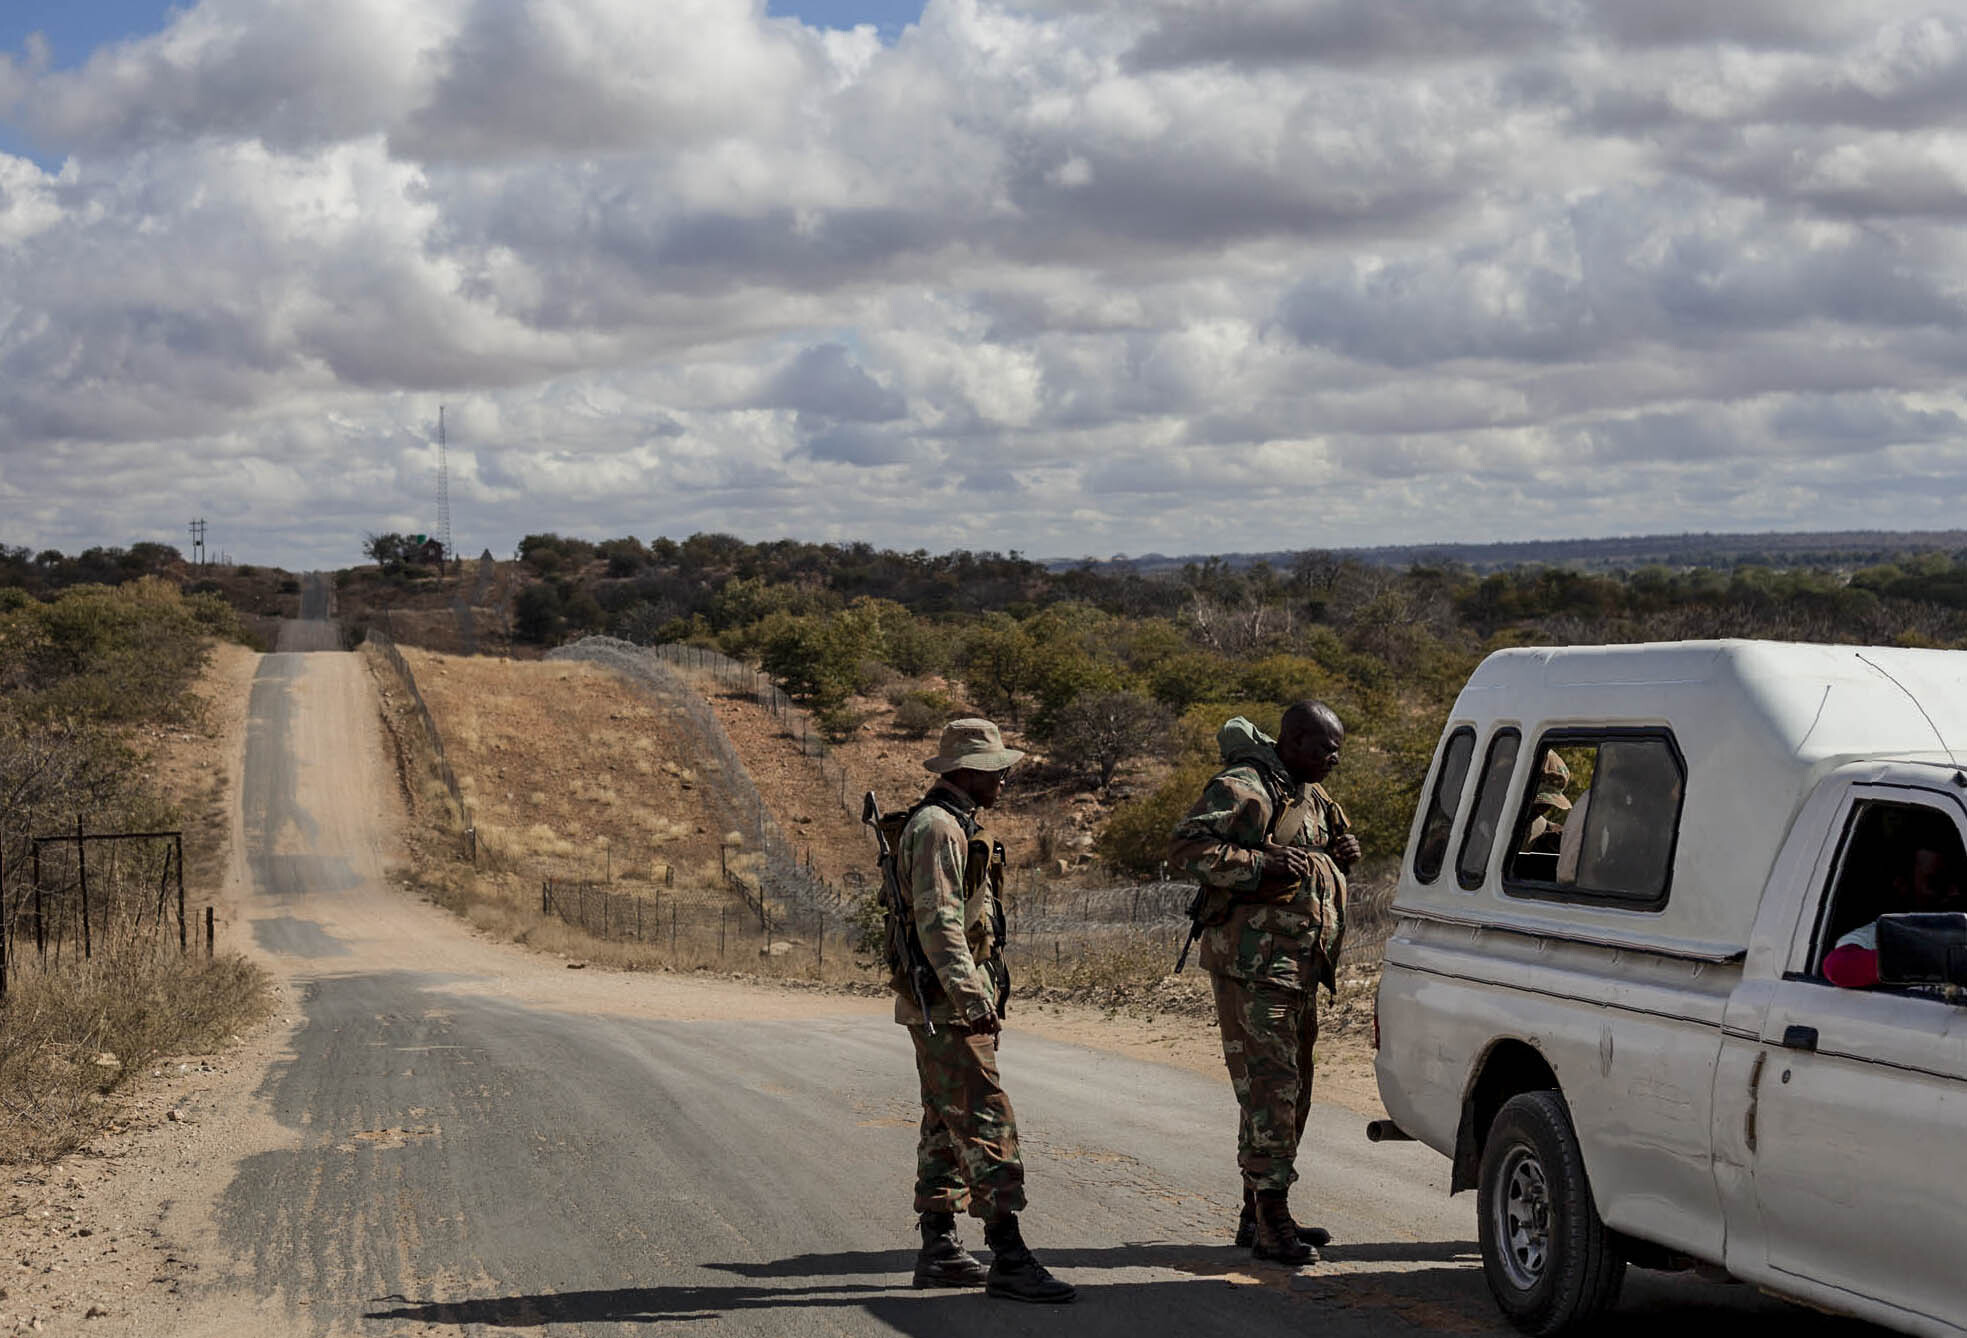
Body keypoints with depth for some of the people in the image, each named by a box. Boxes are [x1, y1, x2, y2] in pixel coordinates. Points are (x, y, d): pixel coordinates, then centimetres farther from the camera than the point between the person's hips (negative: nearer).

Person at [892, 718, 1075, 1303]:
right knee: (987, 1122, -13)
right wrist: (973, 997, -28)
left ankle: (938, 1249, 17)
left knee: (946, 1124, 13)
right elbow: (939, 922, -23)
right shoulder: (936, 828, -15)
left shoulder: (953, 826, 19)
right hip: (946, 1003, -11)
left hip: (947, 1005, 11)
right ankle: (1008, 1260, -16)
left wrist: (978, 992, 25)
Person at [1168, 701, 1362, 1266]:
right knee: (1270, 1090, -11)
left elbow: (1319, 860, 33)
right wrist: (1263, 863, -25)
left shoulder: (1310, 795, 18)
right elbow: (1186, 847, -20)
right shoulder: (1242, 789, -12)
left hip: (1299, 966, 10)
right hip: (1252, 964, -10)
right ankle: (1271, 1223, -8)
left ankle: (1257, 1214, 23)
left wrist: (1342, 852, 9)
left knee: (1288, 1092, 14)